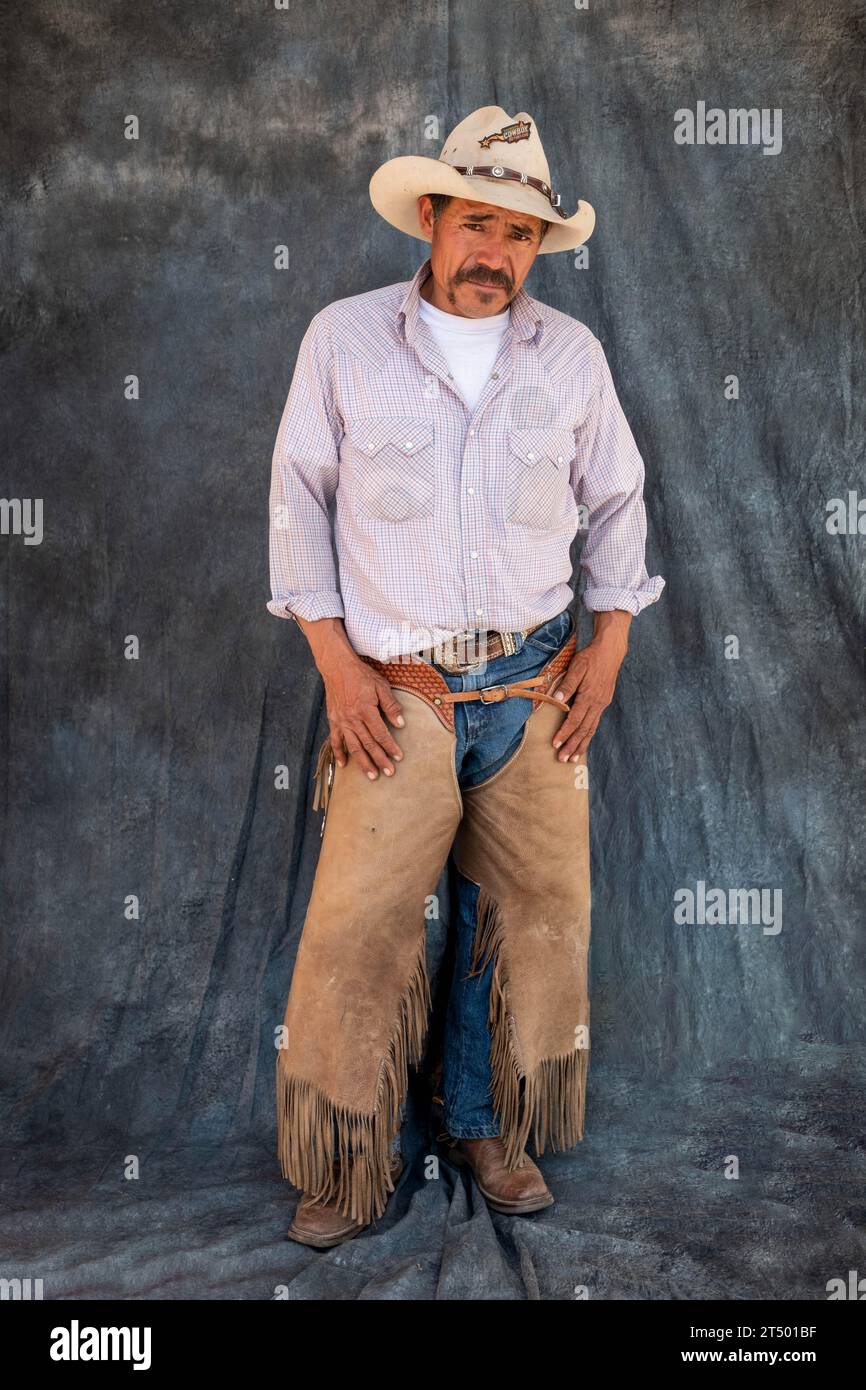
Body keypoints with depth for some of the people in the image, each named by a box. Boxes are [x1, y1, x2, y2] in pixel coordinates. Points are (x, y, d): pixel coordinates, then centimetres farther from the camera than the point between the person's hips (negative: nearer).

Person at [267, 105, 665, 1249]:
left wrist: (609, 647, 6)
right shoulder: (344, 337, 1)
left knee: (532, 910, 8)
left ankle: (483, 1125, 29)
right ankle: (349, 1174, 13)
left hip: (536, 683, 3)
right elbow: (300, 497, 3)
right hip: (396, 692, -2)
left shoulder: (571, 352, 6)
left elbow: (616, 499, 15)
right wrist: (334, 657, -4)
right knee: (359, 926, -5)